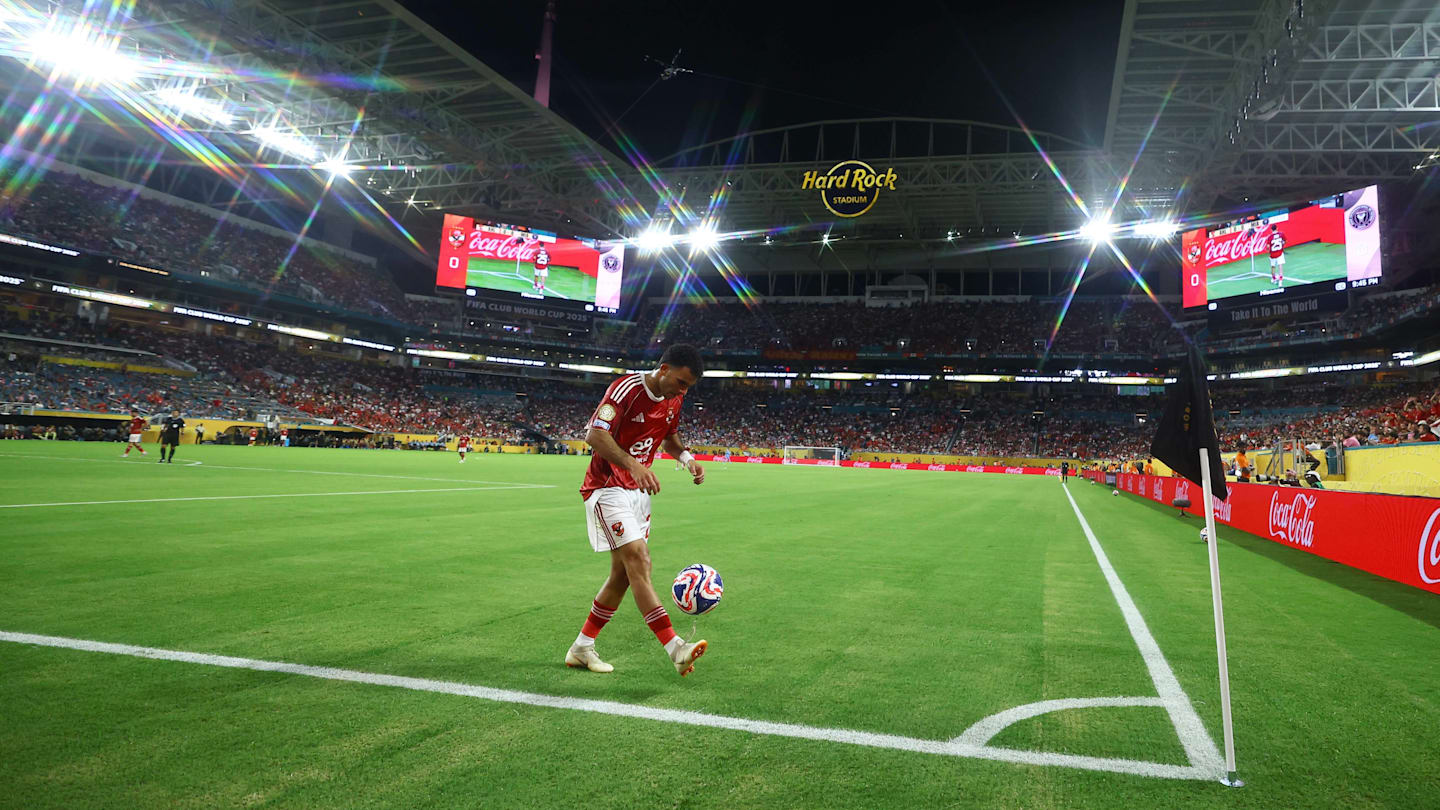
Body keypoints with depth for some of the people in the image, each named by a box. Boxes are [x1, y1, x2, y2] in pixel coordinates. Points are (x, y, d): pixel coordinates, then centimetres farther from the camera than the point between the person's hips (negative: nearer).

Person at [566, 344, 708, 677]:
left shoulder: (674, 399, 5)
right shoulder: (627, 388, -19)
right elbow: (595, 435, -28)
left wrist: (686, 456, 0)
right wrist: (634, 465, -40)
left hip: (637, 491, 9)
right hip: (607, 487, -8)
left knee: (624, 572, 8)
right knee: (638, 559, -19)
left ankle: (581, 648, 21)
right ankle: (675, 649, -22)